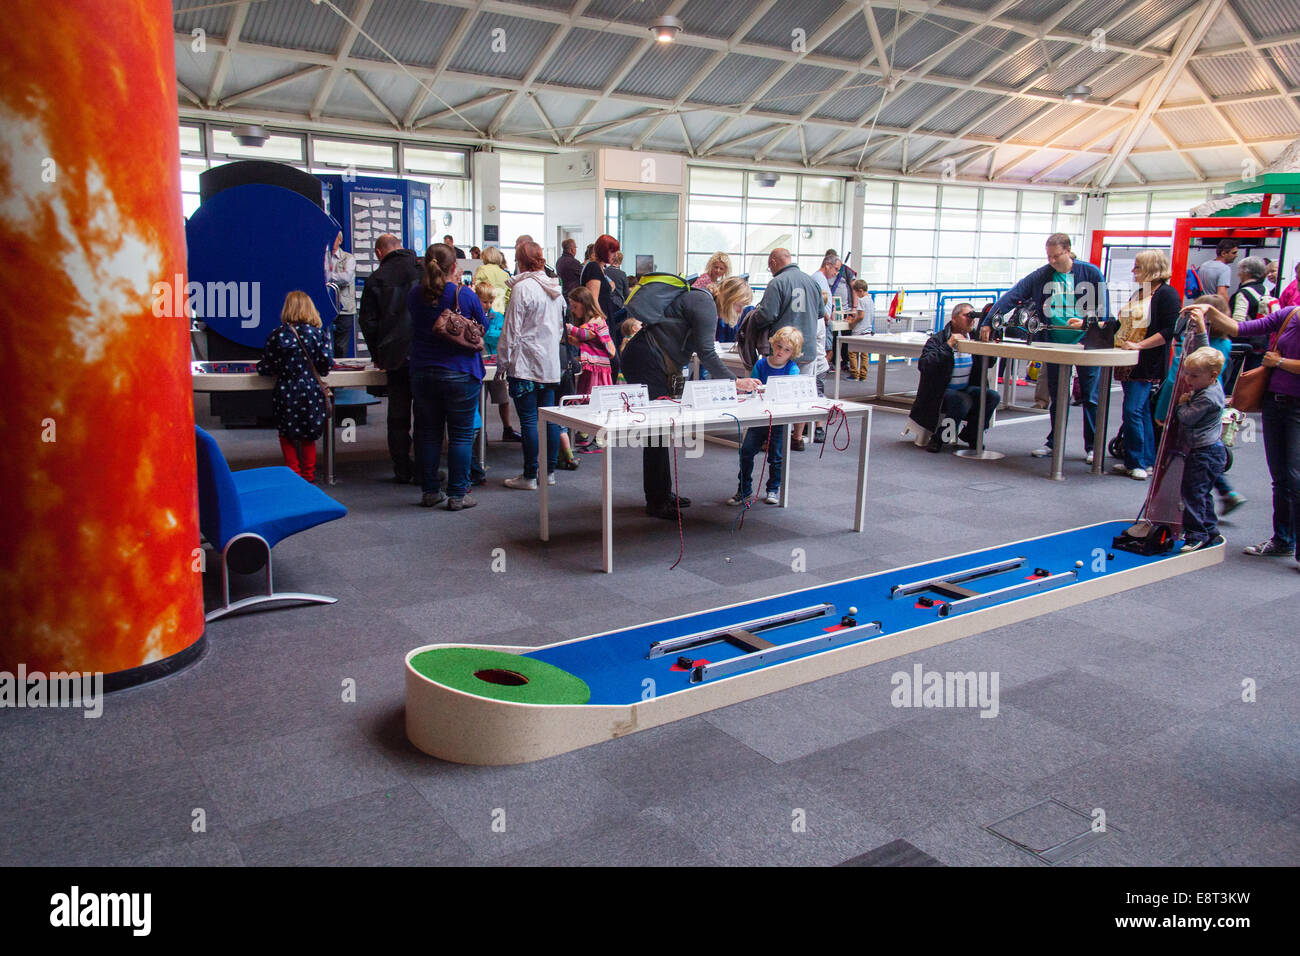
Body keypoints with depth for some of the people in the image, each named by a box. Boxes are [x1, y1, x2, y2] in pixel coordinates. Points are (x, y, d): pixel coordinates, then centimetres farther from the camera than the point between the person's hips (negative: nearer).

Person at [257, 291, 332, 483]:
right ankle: (308, 474, 17)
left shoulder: (277, 334, -6)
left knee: (287, 435, 15)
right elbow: (326, 364, -7)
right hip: (312, 393, 1)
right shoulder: (317, 333, -5)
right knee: (309, 437, 15)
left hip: (286, 392, -1)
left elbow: (266, 368, -4)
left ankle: (294, 473, 13)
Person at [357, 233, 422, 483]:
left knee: (398, 416, 7)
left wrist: (377, 356, 14)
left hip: (396, 357, 0)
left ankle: (402, 470, 10)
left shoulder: (376, 279, 1)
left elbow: (368, 322, 3)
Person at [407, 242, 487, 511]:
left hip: (422, 374, 4)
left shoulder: (416, 295, -1)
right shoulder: (465, 295, -12)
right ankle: (457, 495, 6)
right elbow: (483, 326, 3)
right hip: (460, 374, -4)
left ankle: (429, 491, 19)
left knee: (427, 432, 13)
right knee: (461, 434, 4)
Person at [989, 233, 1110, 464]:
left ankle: (1092, 447, 11)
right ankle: (1054, 442, 22)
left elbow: (1103, 310, -1)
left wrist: (1085, 322, -18)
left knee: (1091, 397, 2)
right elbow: (1013, 295, -7)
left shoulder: (1091, 273, -3)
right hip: (1055, 345, 3)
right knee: (1057, 397, 11)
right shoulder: (1041, 276, 1)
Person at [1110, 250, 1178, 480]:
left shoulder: (1166, 294, -10)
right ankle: (1148, 462, 17)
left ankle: (1137, 462, -3)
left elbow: (1170, 331, -16)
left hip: (1148, 365, -9)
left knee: (1133, 411, -12)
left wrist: (1139, 345, -21)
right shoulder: (1138, 294, 17)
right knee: (1142, 412, 11)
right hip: (1129, 363, 9)